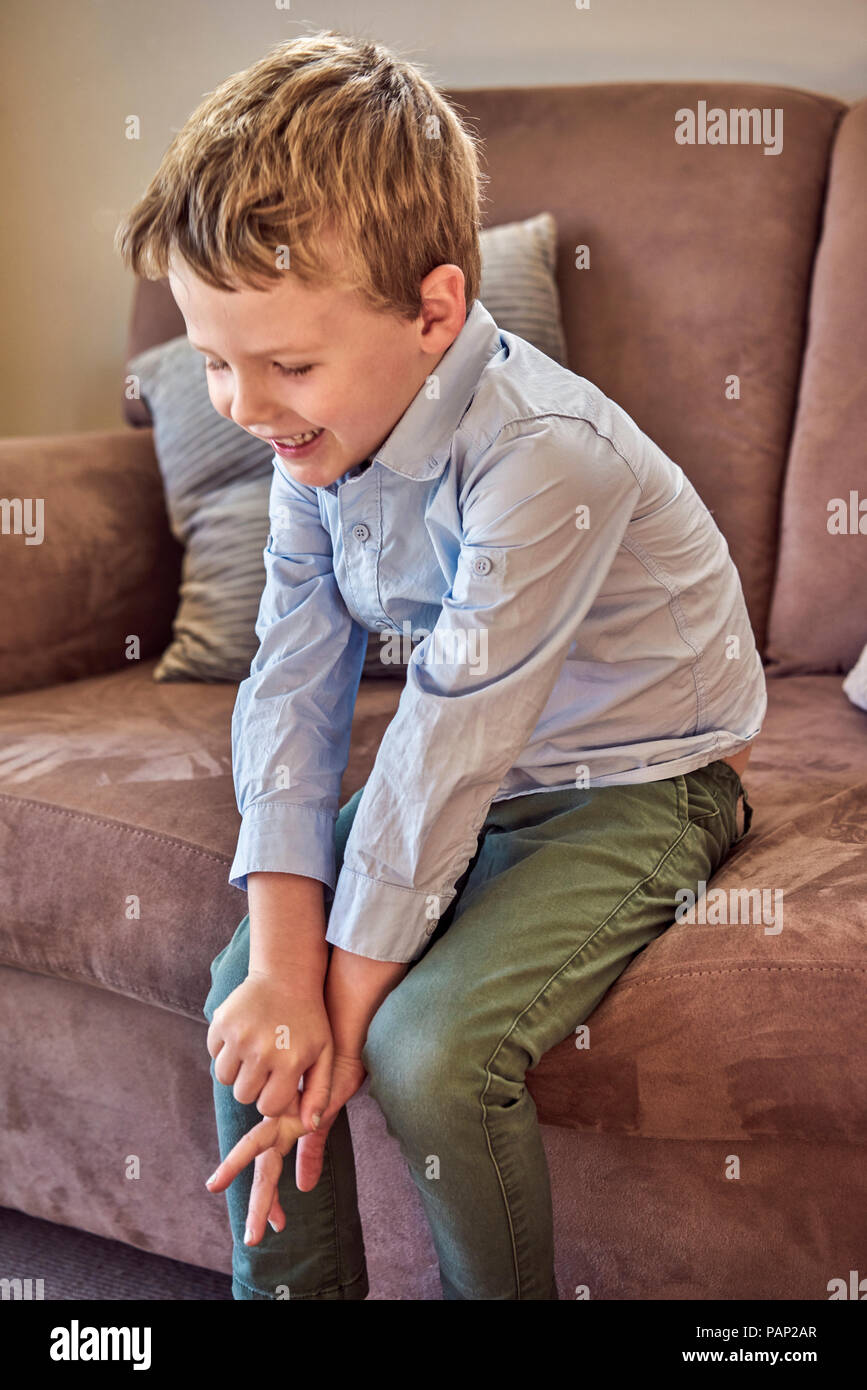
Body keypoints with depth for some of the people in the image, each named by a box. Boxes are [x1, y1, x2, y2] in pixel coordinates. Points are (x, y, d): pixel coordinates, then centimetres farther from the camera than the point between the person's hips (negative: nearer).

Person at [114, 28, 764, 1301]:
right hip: (476, 768, 7)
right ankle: (295, 1288, 16)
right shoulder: (320, 436, -7)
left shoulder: (546, 458, -31)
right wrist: (284, 963, -21)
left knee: (430, 1048, -24)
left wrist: (341, 1006, -21)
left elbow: (447, 745, -29)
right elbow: (291, 687, -11)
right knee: (247, 985, -4)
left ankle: (511, 1293, 5)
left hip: (638, 784, -7)